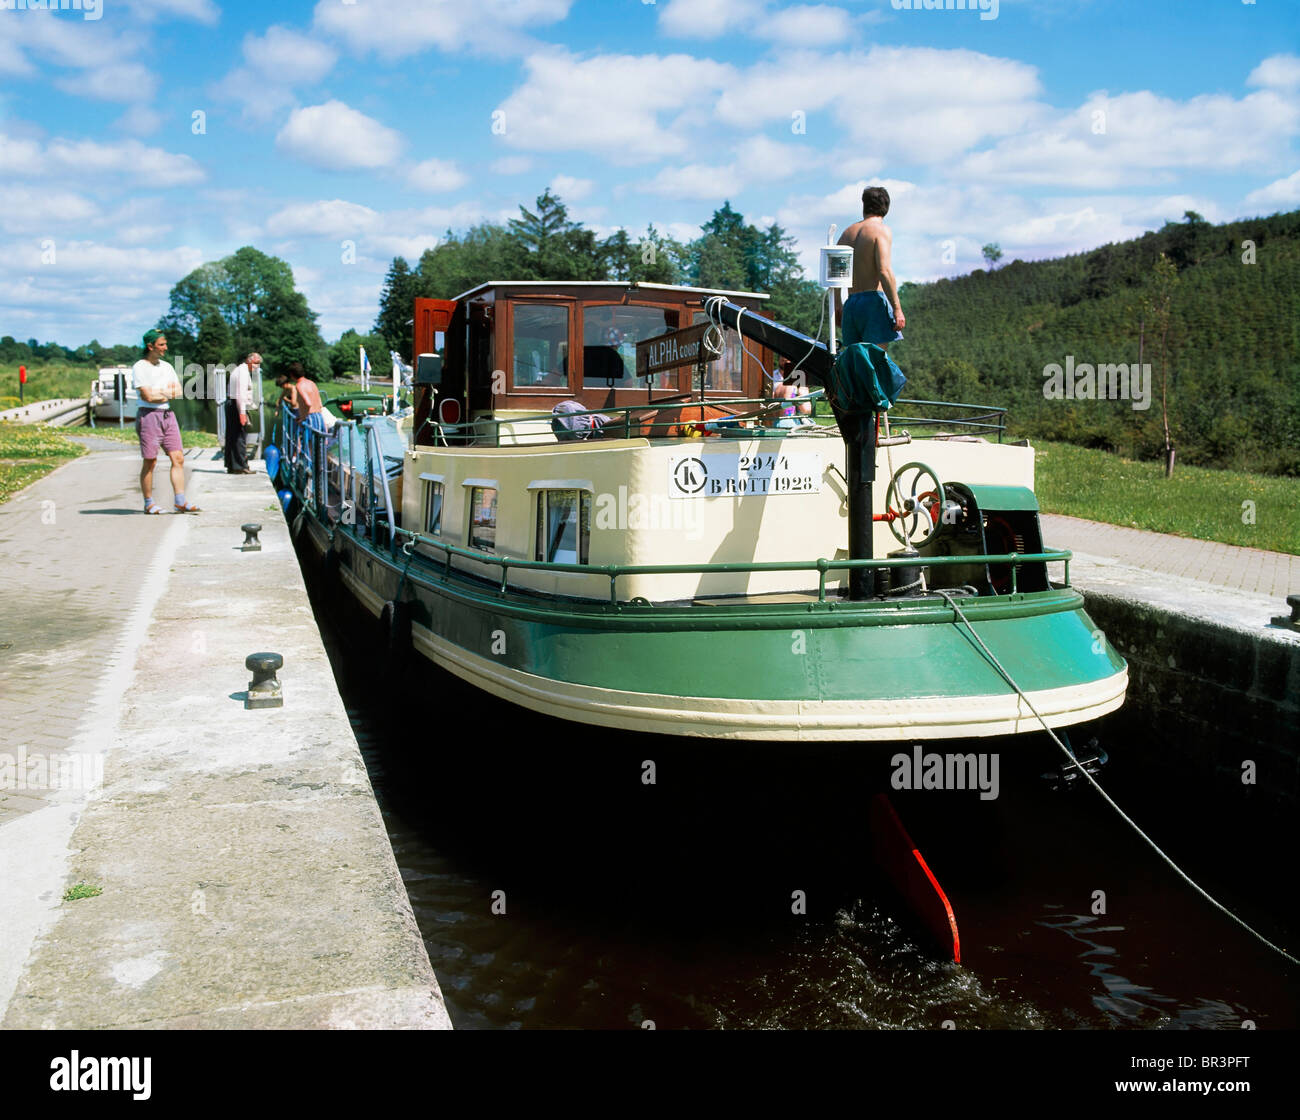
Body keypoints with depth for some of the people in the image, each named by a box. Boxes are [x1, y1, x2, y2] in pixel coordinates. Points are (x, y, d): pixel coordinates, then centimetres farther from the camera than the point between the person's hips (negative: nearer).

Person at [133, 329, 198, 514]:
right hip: (149, 415, -6)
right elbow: (148, 396, -13)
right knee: (150, 462, -2)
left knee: (178, 458, -2)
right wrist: (169, 393, 1)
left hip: (168, 414, 6)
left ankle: (180, 502, 0)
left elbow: (179, 392, 10)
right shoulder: (139, 367, -5)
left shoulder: (167, 366, 17)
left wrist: (160, 392, -6)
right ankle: (149, 503, 6)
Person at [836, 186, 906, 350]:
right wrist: (897, 309, -15)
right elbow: (884, 271, -15)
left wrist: (837, 306, 23)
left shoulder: (847, 232, 17)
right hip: (873, 299, -6)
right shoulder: (881, 230, -3)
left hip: (851, 304, 6)